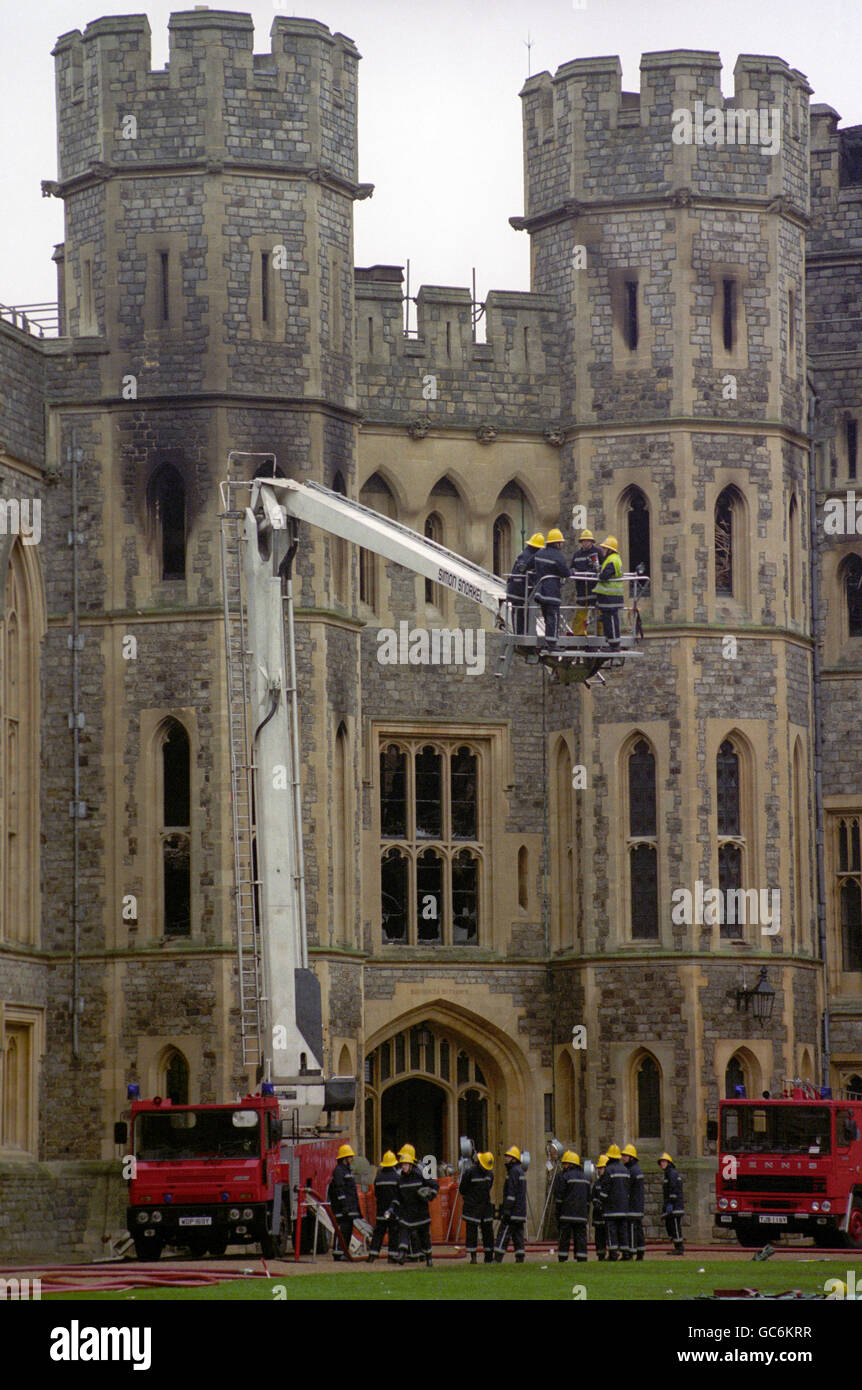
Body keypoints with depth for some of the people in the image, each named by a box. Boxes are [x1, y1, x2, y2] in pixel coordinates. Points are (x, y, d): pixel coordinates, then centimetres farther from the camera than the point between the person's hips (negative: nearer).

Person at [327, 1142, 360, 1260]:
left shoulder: (347, 1170, 22)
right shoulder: (338, 1171, -10)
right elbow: (339, 1189, -18)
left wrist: (356, 1208, 26)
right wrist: (344, 1205, -23)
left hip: (349, 1209, 10)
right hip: (341, 1208, -10)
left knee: (348, 1230, 10)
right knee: (342, 1229, -12)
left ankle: (344, 1252, 14)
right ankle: (338, 1253, -13)